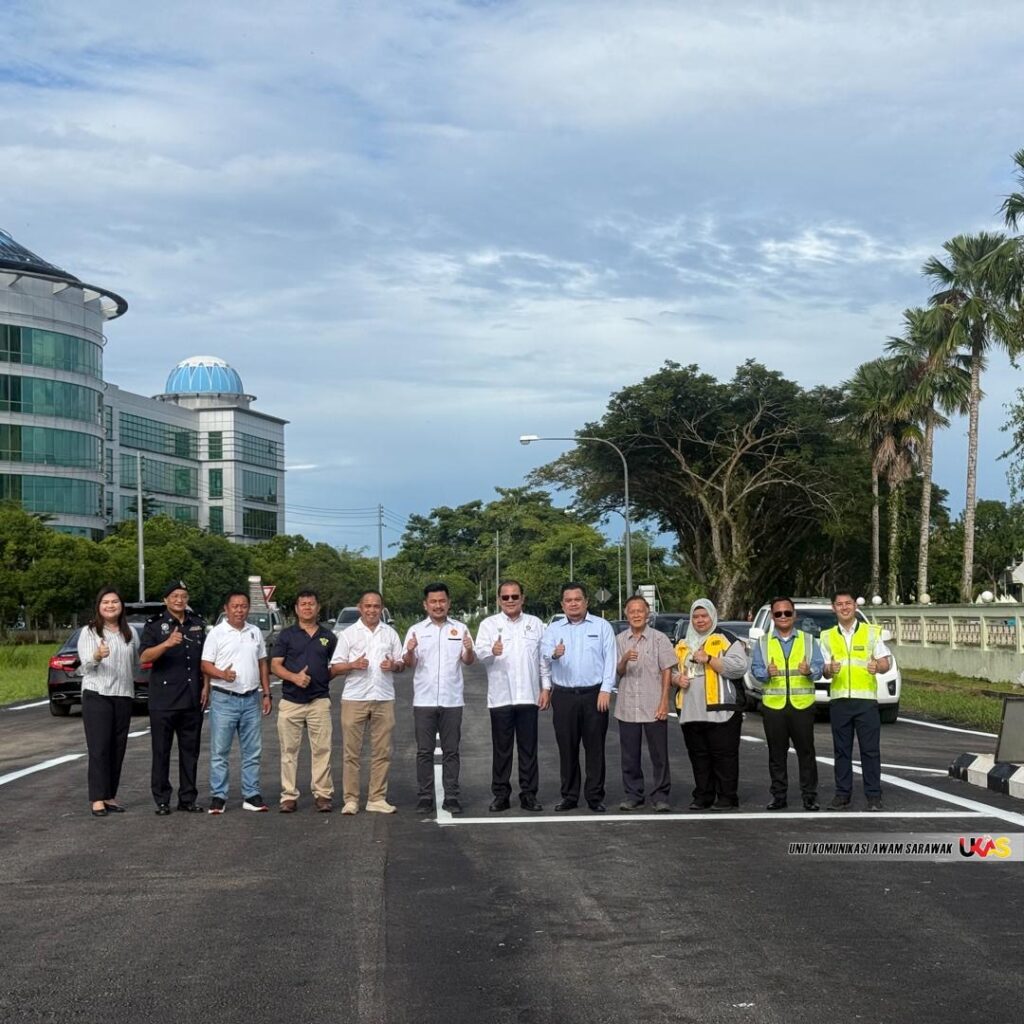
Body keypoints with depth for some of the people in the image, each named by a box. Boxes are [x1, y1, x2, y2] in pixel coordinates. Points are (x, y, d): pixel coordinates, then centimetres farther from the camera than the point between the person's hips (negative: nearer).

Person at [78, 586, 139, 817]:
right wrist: (97, 656, -30)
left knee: (118, 748, 5)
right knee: (99, 748, -8)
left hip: (123, 696, 4)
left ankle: (110, 796, 12)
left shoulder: (129, 633, 13)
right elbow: (86, 664, -11)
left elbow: (136, 662, 21)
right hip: (96, 695, -4)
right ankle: (98, 799, -7)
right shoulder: (89, 632, 0)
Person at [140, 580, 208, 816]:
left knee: (190, 750, 8)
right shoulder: (155, 626, -2)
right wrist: (167, 644, -32)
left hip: (192, 699, 4)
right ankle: (162, 800, 7)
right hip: (163, 699, -4)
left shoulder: (198, 624, 13)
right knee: (161, 751, 1)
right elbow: (144, 657, -17)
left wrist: (206, 686, 8)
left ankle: (188, 798, 15)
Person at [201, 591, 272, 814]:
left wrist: (266, 694, 10)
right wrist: (222, 674, -26)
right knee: (219, 751, 0)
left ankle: (251, 796, 14)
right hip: (224, 699, -4)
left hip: (251, 699, 4)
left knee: (252, 752, 7)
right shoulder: (216, 633, -3)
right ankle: (218, 797, 5)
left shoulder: (255, 633, 11)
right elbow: (206, 665, -7)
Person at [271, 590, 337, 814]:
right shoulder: (286, 634, 6)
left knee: (322, 749, -1)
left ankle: (322, 794, 5)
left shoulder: (328, 636, 11)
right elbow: (275, 665, 0)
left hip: (320, 700, 1)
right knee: (289, 750, 2)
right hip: (290, 701, -1)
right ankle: (289, 795, 8)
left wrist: (323, 677, -2)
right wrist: (294, 677, -16)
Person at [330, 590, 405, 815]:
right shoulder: (348, 634, 5)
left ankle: (377, 798, 10)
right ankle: (351, 799, 4)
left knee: (382, 752, 4)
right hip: (354, 699, -2)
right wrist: (353, 665, -16)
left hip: (384, 699, 2)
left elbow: (402, 665, 15)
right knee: (352, 752, -1)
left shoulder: (390, 633, 12)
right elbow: (334, 668, 2)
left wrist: (394, 665, -8)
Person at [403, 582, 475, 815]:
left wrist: (469, 650, -21)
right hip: (424, 700, 0)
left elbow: (469, 661, 2)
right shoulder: (416, 630, 5)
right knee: (424, 751, 3)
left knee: (451, 751, 5)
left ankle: (451, 797, 9)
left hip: (452, 700, 1)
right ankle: (425, 797, 8)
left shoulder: (460, 629, 7)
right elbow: (409, 663, -2)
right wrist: (410, 651, -25)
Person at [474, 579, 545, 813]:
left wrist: (545, 688, 2)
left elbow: (544, 658, 9)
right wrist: (492, 651, -33)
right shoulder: (489, 624, 4)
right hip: (500, 696, -1)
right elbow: (479, 653, -10)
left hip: (528, 695, 1)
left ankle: (529, 794, 11)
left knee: (528, 748, 5)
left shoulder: (535, 624, 10)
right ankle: (501, 795, 10)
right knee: (501, 749, 3)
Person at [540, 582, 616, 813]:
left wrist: (606, 690, -9)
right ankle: (569, 796, 13)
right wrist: (555, 654, -30)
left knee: (595, 747, 1)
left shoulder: (601, 626, 6)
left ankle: (595, 796, 7)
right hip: (564, 696, 2)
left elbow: (610, 659, 1)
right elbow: (545, 656, -6)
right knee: (567, 748, 5)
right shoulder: (553, 629, 10)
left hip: (594, 694, -1)